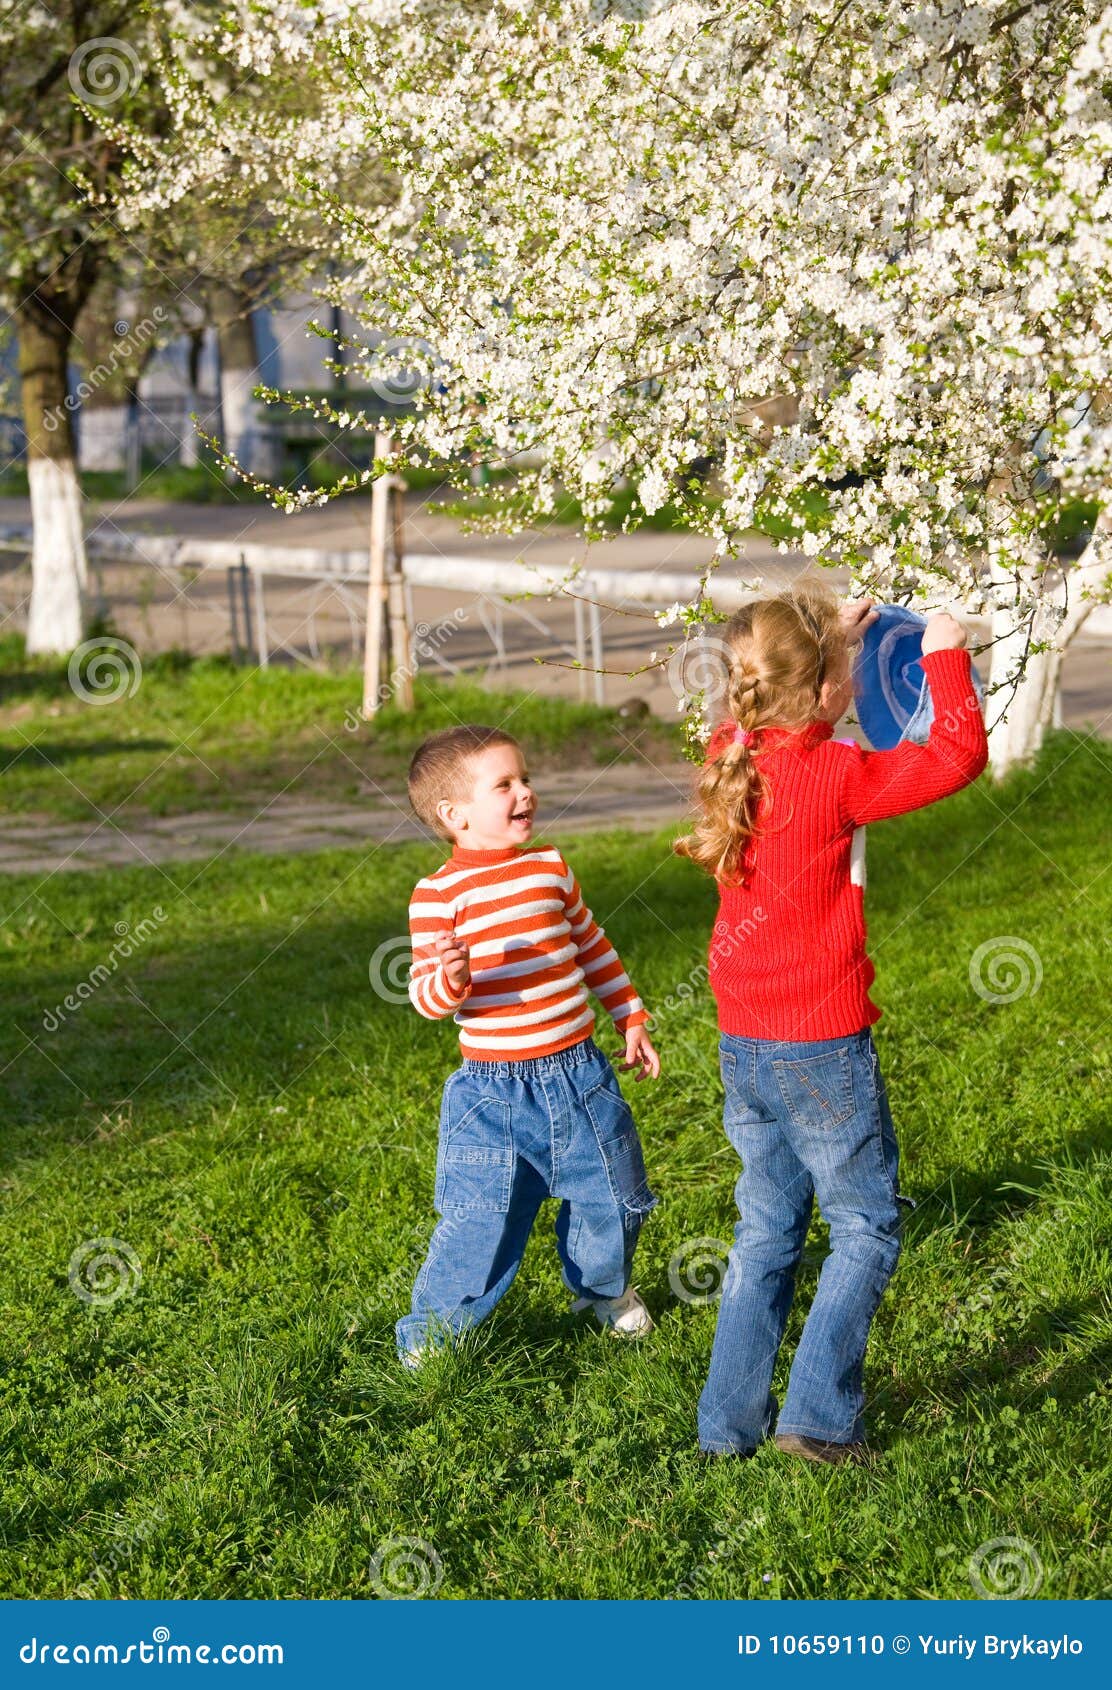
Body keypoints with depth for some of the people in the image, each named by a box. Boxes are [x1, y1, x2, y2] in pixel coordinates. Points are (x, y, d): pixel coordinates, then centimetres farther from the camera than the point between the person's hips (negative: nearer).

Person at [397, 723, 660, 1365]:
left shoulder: (551, 866, 5)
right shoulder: (440, 893, -11)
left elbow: (593, 947, 18)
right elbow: (426, 997, -11)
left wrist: (632, 1019, 21)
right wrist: (448, 979, -34)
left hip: (579, 1073, 5)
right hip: (494, 1089, -5)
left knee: (614, 1196, 16)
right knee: (480, 1217, -4)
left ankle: (604, 1288, 44)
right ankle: (435, 1326, 16)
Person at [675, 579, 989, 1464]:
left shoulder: (733, 755, 1)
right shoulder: (835, 777, -18)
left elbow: (782, 715, 24)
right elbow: (956, 757, -14)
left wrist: (829, 633, 21)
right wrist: (946, 657, -2)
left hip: (743, 1045, 7)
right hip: (822, 1045, -7)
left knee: (767, 1231, 17)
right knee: (867, 1227, 8)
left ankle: (730, 1421, 20)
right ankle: (817, 1416, 4)